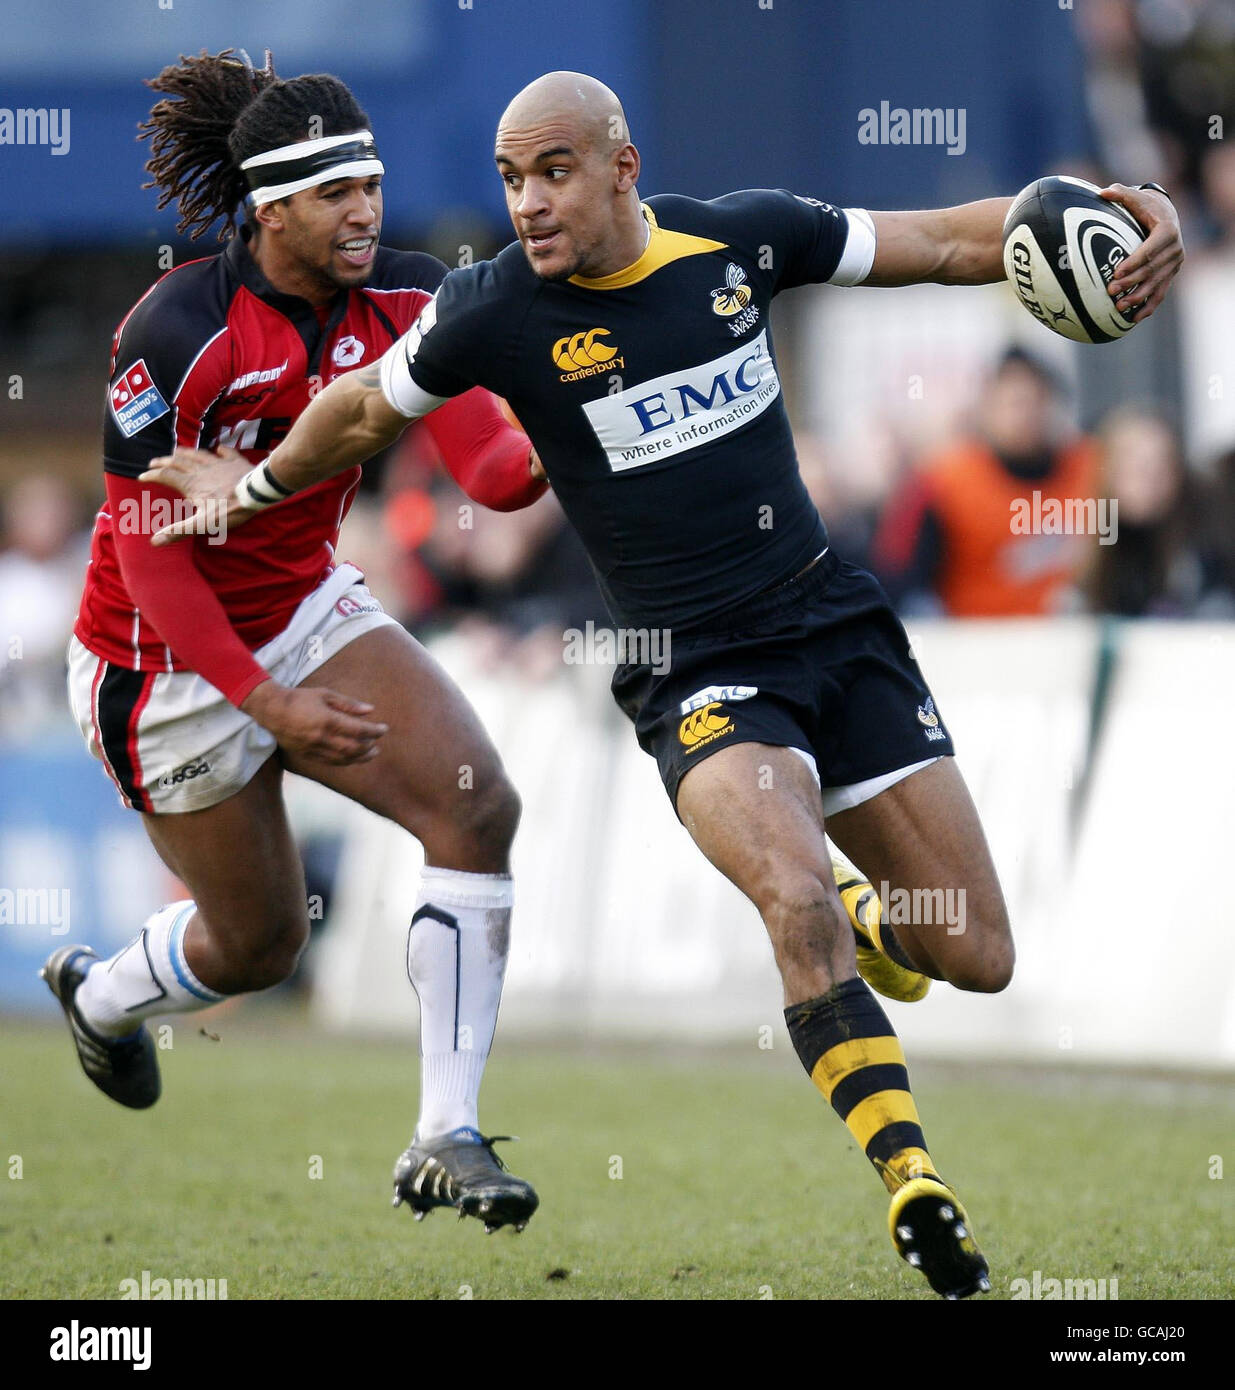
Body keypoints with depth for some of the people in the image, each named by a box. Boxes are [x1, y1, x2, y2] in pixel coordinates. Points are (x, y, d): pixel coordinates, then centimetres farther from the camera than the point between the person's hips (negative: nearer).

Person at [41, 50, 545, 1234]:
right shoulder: (179, 332, -26)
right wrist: (266, 701, -28)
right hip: (167, 659, -5)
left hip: (307, 607, 5)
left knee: (477, 804, -19)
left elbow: (490, 469, -19)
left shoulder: (406, 301, -10)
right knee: (258, 941, 8)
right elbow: (146, 548, -23)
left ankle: (445, 1142, -16)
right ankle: (100, 994, 46)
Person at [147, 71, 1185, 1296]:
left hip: (835, 621, 4)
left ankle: (864, 929, 37)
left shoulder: (743, 237, -4)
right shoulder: (493, 311, -11)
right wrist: (255, 488, 23)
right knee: (799, 901, -32)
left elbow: (949, 242, 5)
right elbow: (361, 412, 10)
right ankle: (909, 1179, -25)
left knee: (974, 957, 2)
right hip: (695, 675, -4)